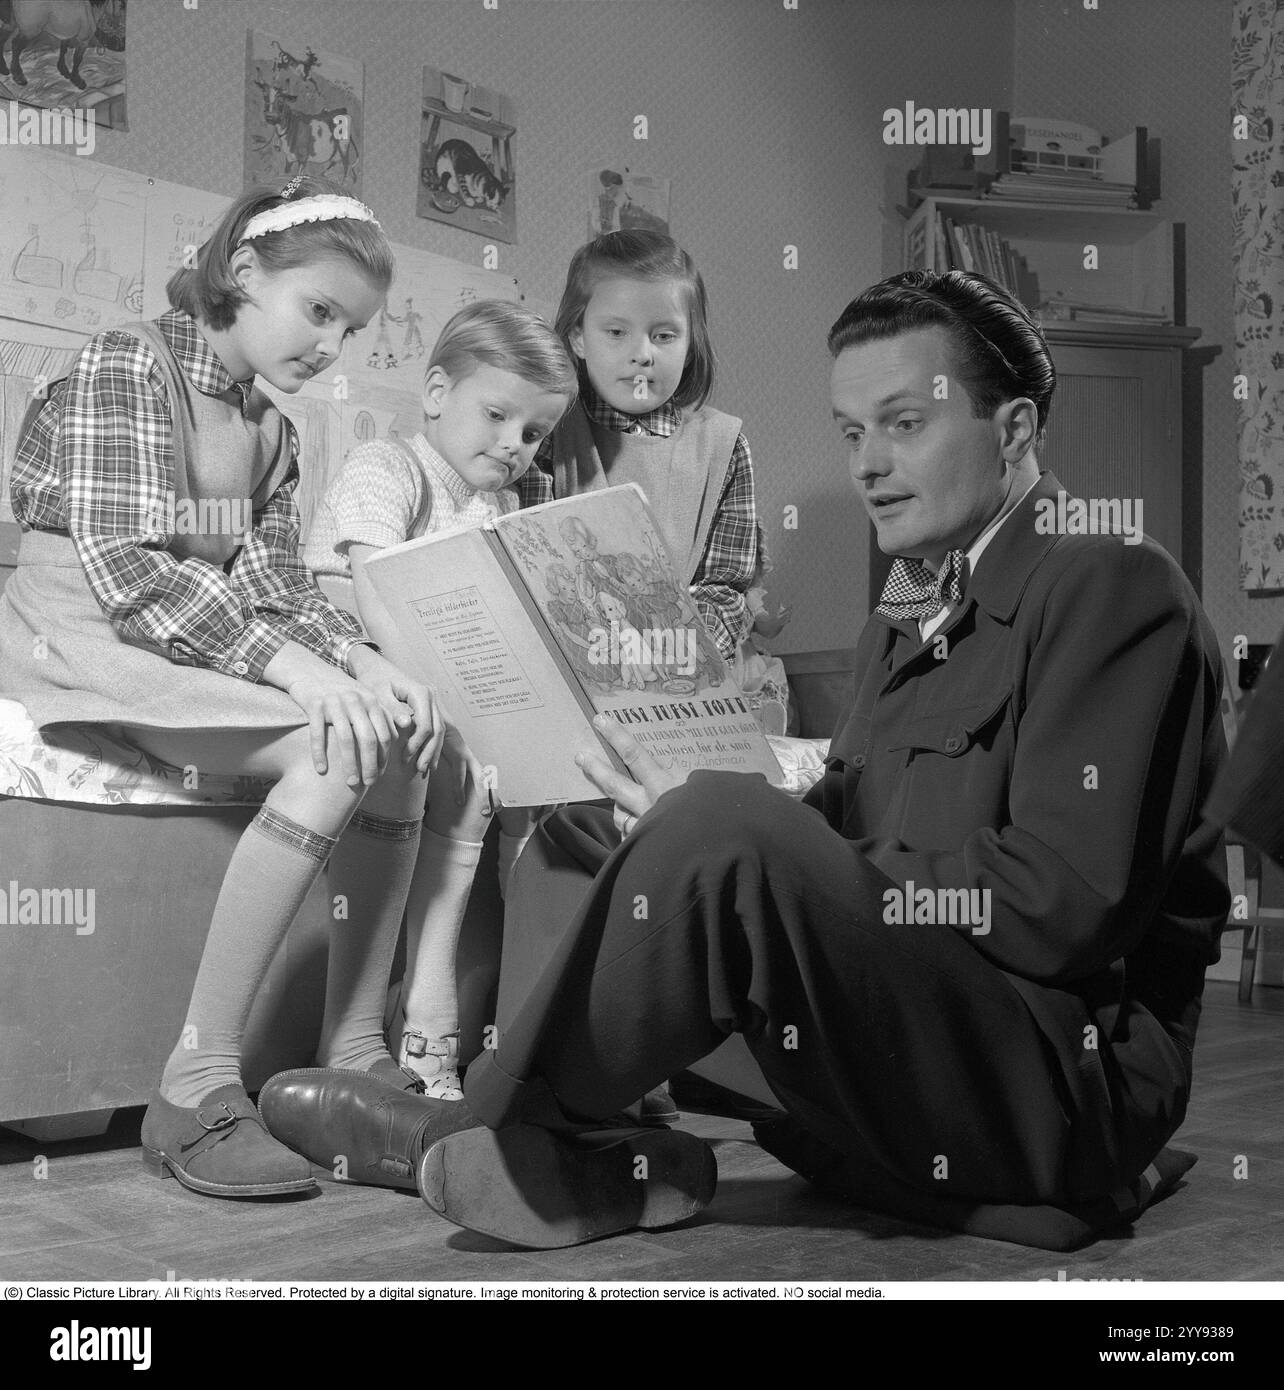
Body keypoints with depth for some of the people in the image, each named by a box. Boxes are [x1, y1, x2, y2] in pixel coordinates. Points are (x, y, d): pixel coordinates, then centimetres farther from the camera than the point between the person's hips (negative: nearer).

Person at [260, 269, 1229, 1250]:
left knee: (725, 836, -31)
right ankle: (563, 1165, -12)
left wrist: (712, 830, -20)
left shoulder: (1114, 589, -9)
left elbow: (1067, 904, -20)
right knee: (583, 837, 10)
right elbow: (837, 833, 15)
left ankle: (488, 1126, -10)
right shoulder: (909, 618, 21)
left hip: (1070, 1079, -9)